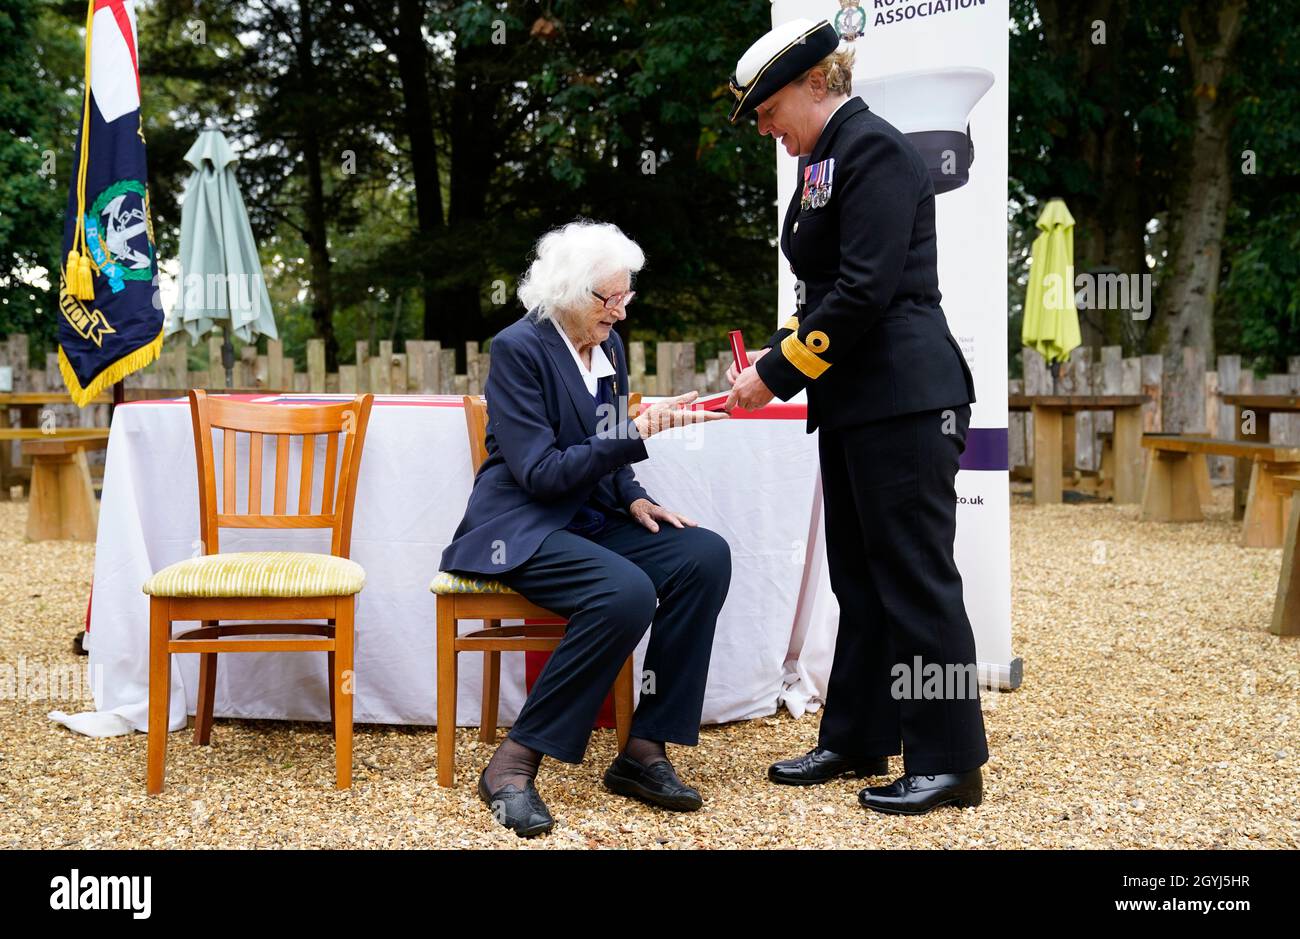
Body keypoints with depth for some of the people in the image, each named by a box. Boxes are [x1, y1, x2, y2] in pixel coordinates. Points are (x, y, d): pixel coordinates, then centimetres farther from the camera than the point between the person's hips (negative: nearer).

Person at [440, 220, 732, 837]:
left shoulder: (609, 346, 11)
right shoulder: (518, 348, -13)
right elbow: (541, 471, -19)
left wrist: (634, 499, 1)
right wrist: (637, 432, -25)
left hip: (590, 520, 8)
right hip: (519, 526, -7)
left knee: (705, 556, -18)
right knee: (627, 592, -34)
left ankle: (645, 750, -14)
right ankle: (513, 762, -21)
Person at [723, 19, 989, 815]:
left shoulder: (873, 149, -12)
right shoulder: (825, 163, 16)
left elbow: (864, 291, -21)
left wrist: (777, 376, -15)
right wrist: (776, 354, 5)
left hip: (903, 398, -10)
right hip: (853, 401, 10)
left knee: (916, 578, -3)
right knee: (859, 578, 15)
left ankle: (950, 763, 7)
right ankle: (858, 741, 26)